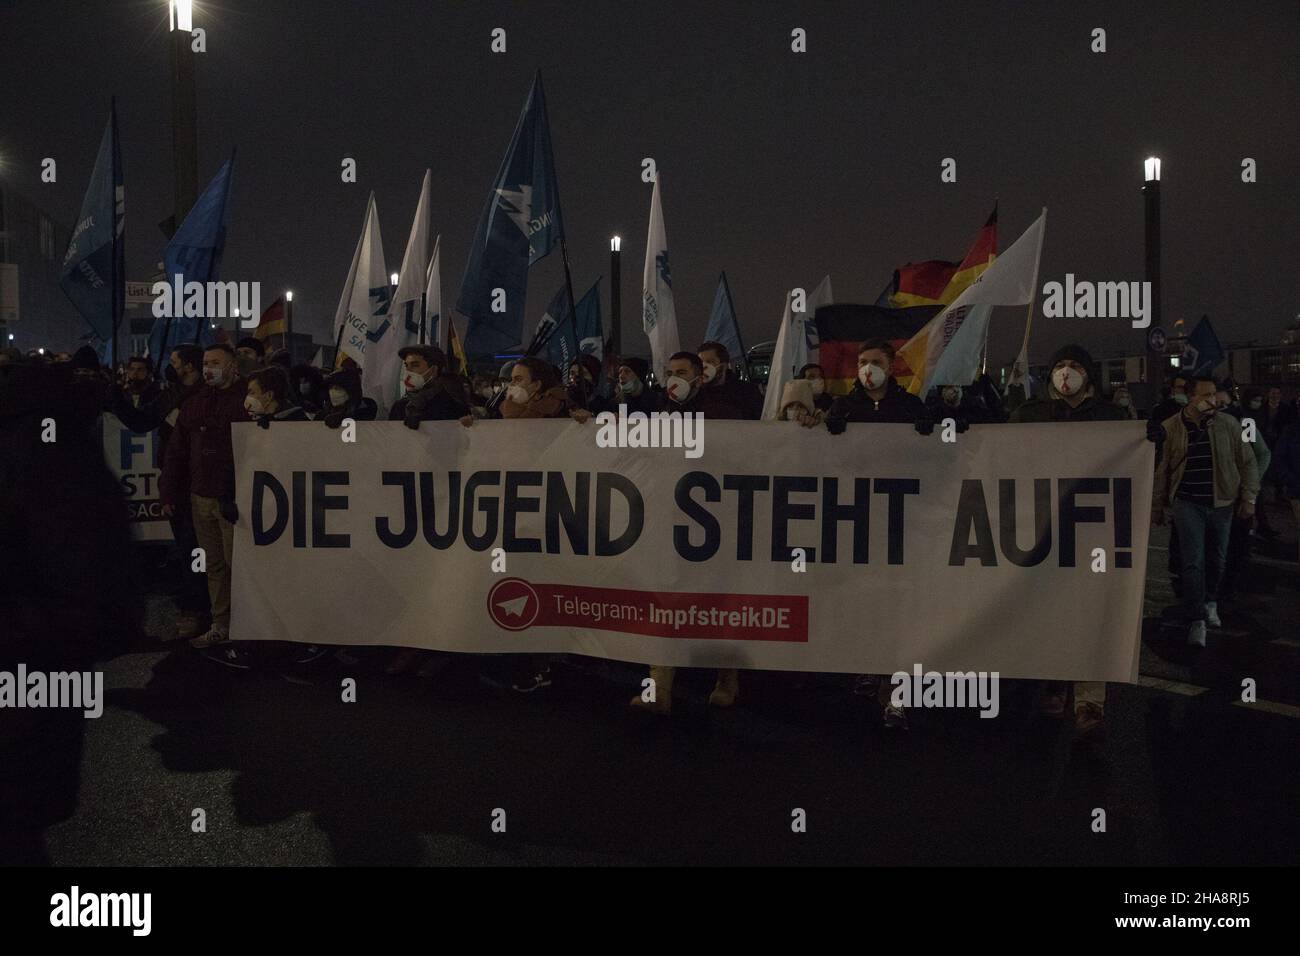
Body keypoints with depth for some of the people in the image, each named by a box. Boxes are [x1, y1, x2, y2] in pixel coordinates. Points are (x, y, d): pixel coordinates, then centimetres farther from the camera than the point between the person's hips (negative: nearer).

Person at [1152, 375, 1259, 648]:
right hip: (1188, 503, -2)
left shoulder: (1229, 425, -2)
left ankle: (1210, 602, 37)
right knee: (1193, 561, -8)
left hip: (1222, 503, 2)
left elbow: (1247, 463, 6)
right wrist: (1156, 507, 3)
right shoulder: (1169, 428, -5)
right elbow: (1160, 470, 1)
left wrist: (1249, 498, 0)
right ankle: (1197, 620, -3)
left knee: (1217, 559, 13)